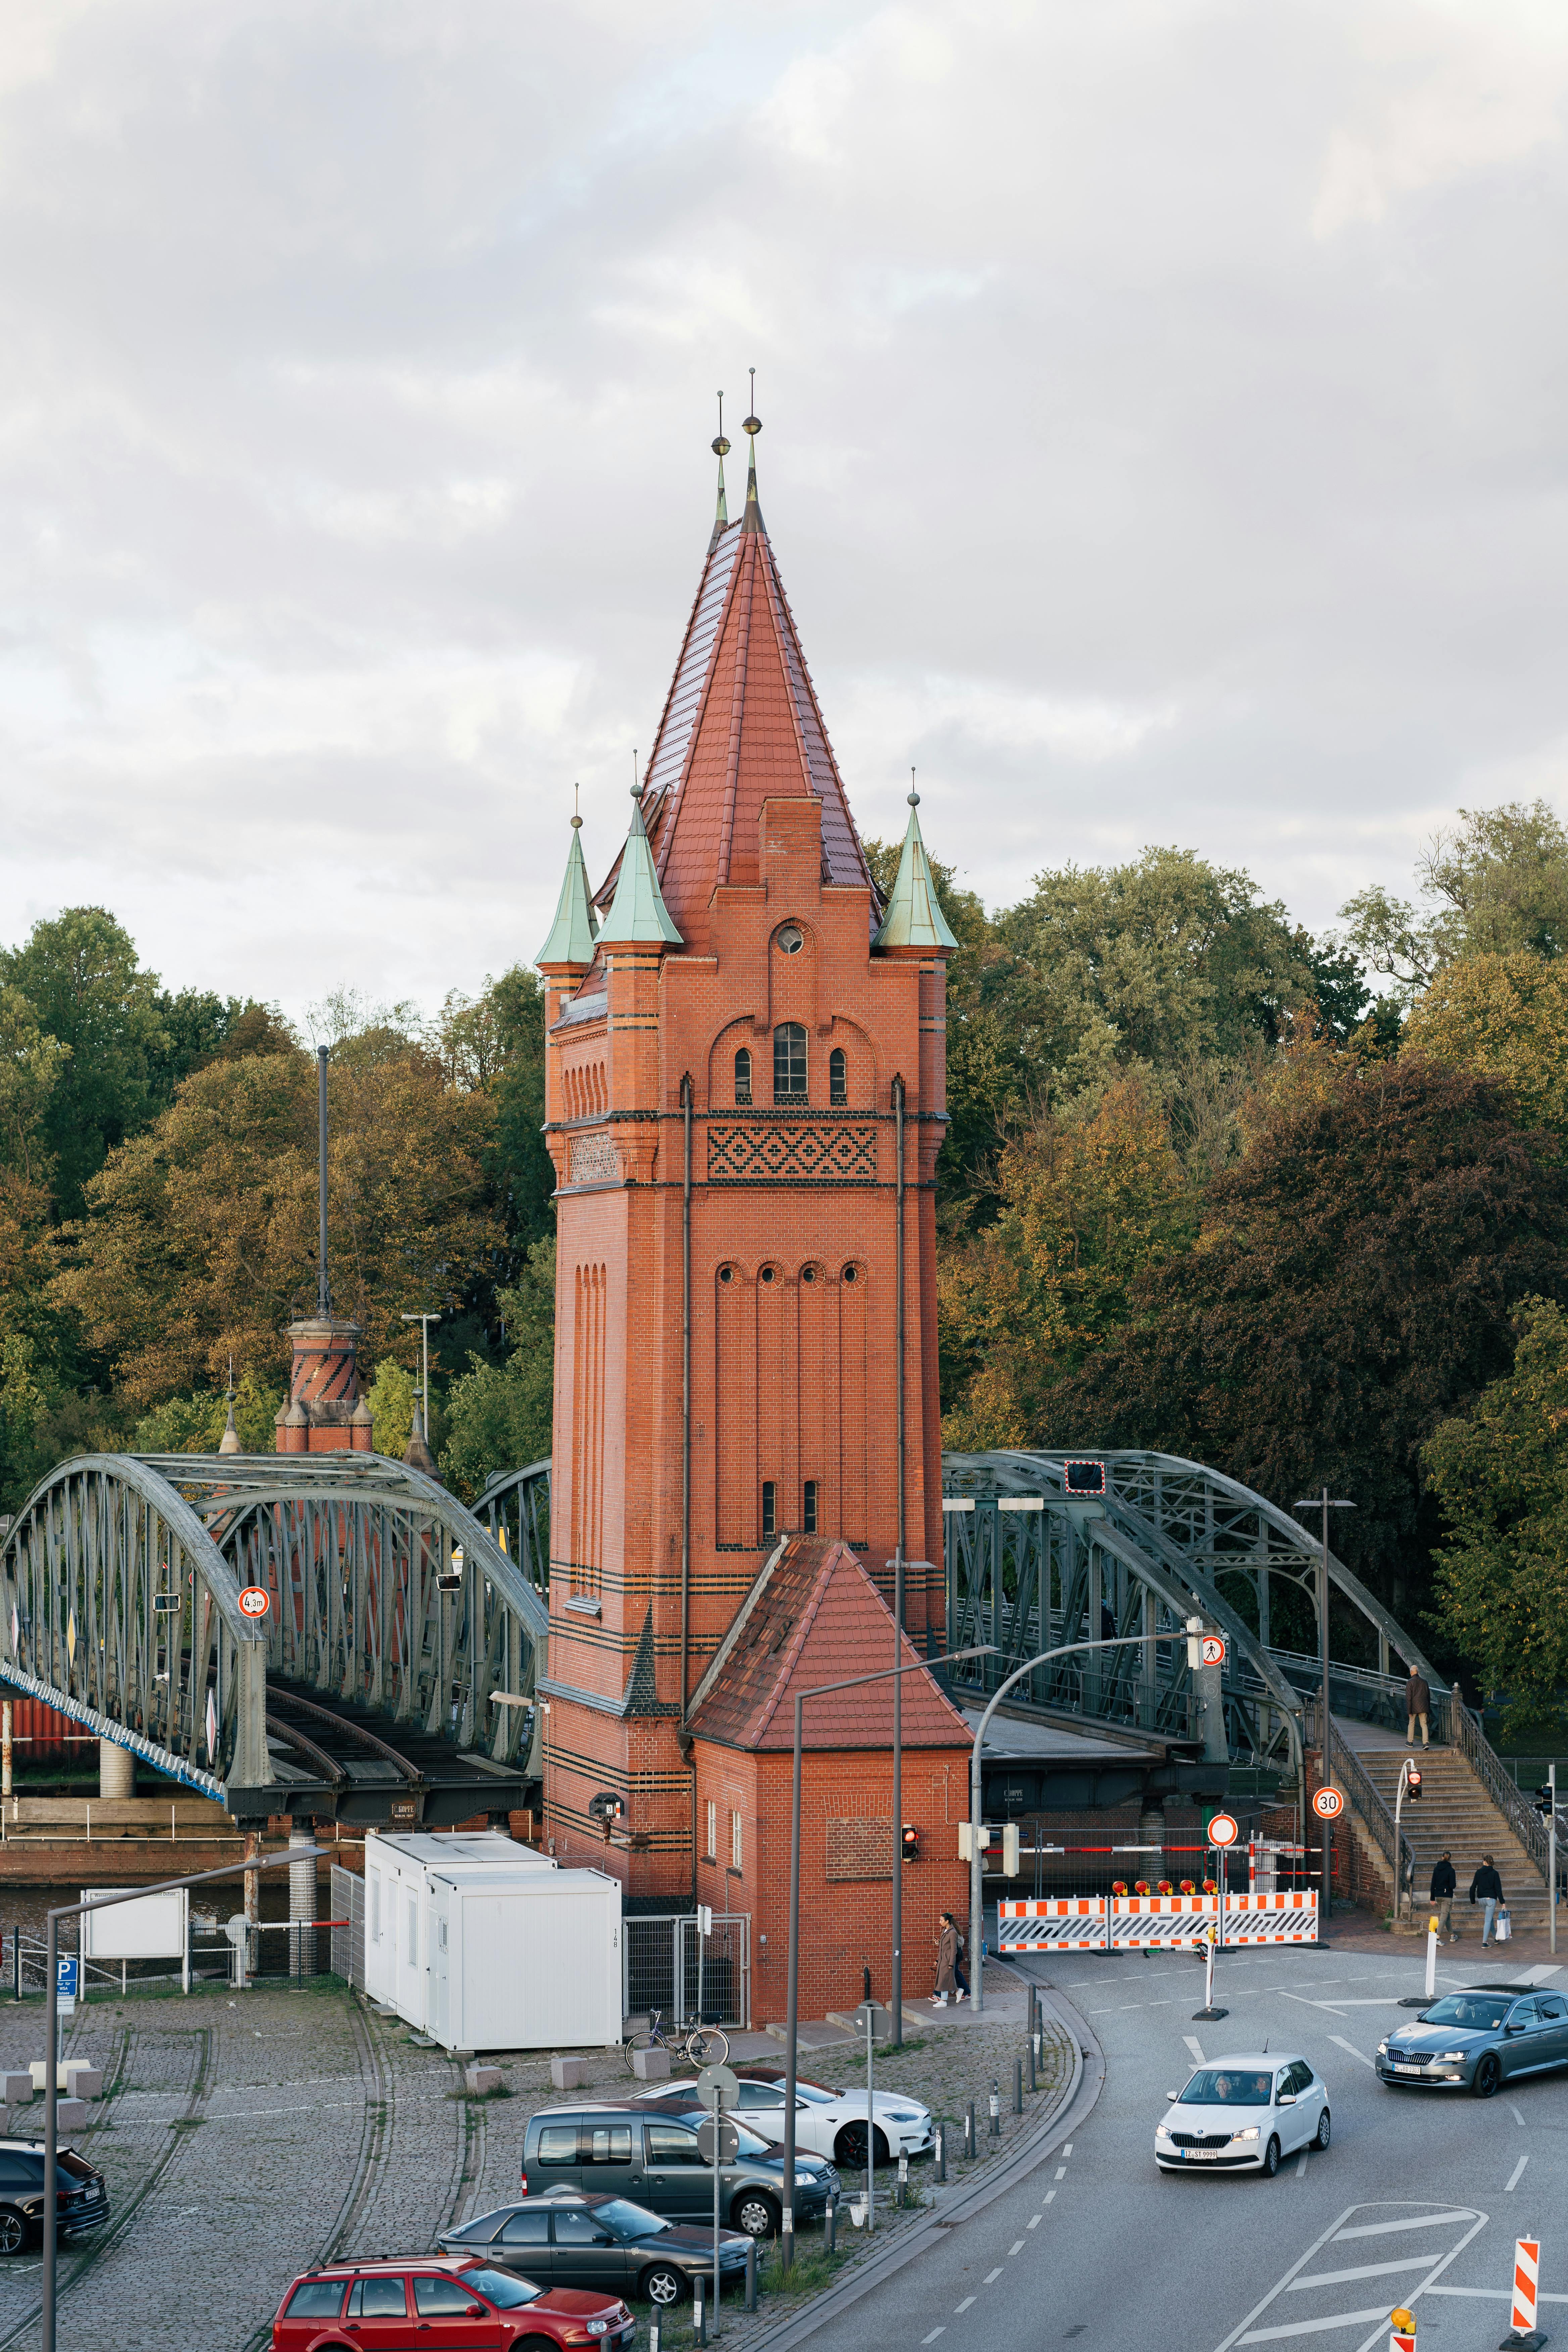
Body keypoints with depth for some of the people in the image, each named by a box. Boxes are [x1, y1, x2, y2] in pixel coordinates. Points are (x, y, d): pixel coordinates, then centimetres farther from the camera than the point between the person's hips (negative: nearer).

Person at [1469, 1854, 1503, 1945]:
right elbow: (1498, 1889, -10)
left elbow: (1473, 1887, 1)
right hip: (1491, 1899, -3)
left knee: (1489, 1918, 22)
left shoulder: (1479, 1873, 0)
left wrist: (1473, 1901, 10)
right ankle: (1484, 1942, -9)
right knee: (1488, 1920, -3)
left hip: (1481, 1899, 3)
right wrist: (1502, 1902, -6)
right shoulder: (1494, 1873, -7)